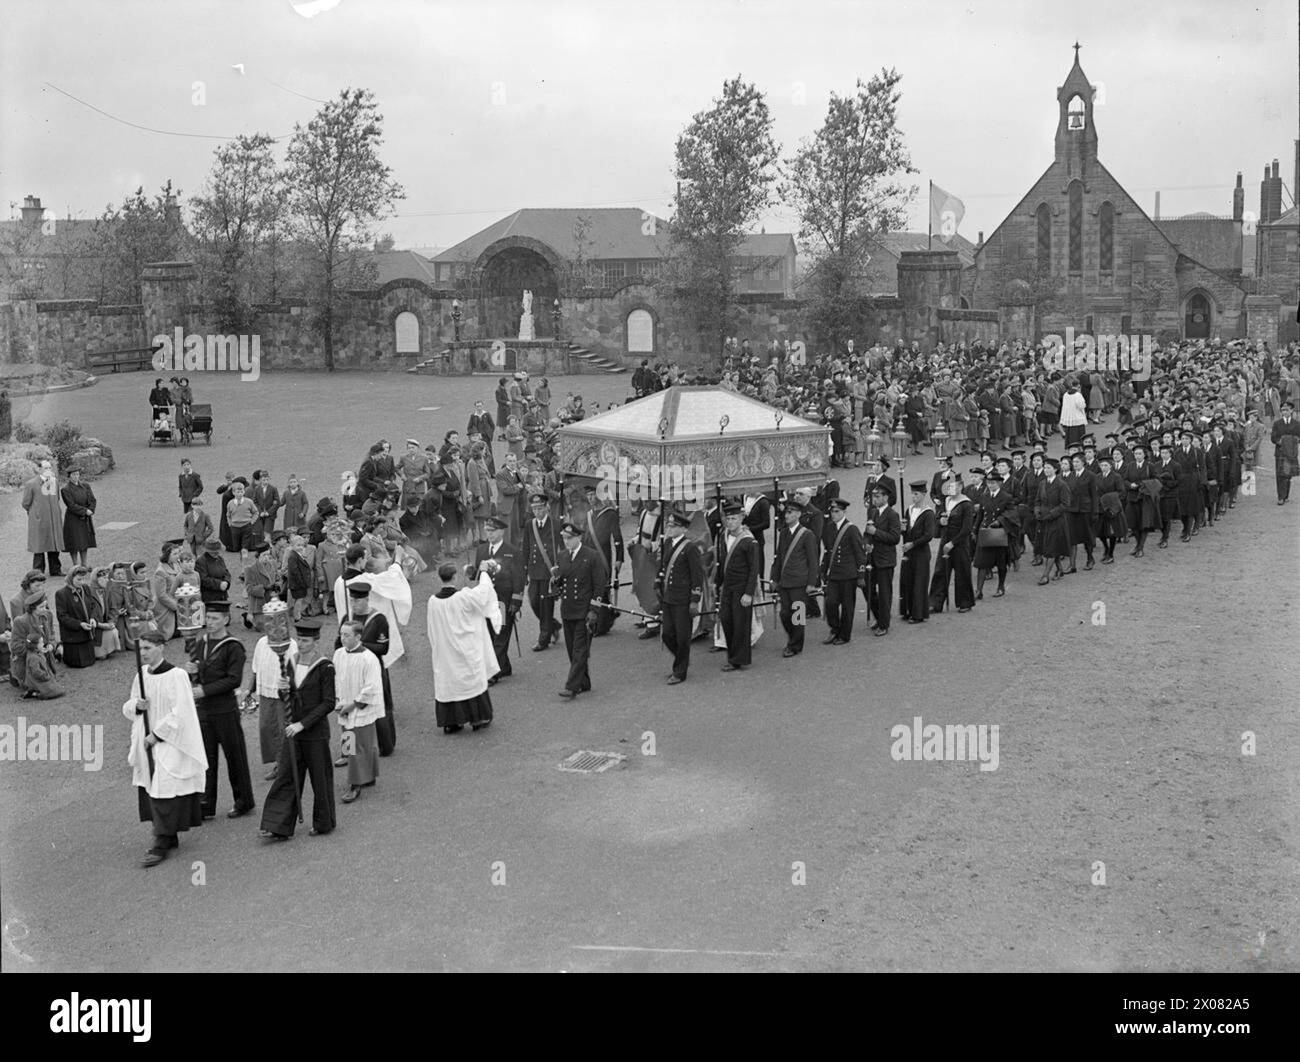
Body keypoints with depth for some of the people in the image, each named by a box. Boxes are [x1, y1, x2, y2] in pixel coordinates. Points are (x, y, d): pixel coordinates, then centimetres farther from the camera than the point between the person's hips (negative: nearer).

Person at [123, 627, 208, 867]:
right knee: (151, 792, 11)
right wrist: (136, 705, -7)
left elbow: (180, 714, -17)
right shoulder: (141, 675, 7)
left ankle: (161, 845, -4)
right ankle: (169, 838, 23)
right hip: (147, 743, 7)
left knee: (164, 791, -8)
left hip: (169, 743, -7)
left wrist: (157, 735, -15)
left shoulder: (175, 676, -14)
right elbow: (128, 708, 16)